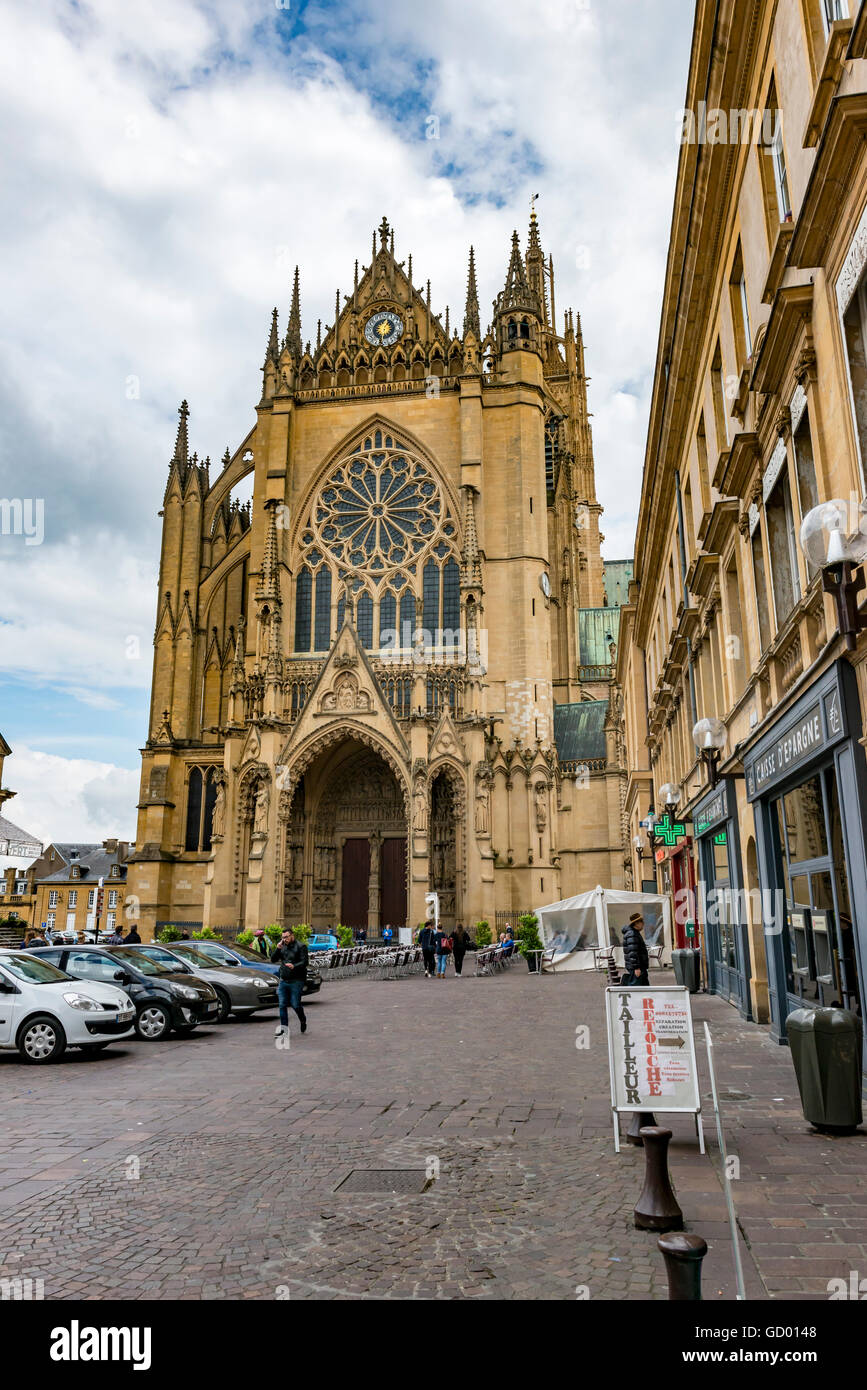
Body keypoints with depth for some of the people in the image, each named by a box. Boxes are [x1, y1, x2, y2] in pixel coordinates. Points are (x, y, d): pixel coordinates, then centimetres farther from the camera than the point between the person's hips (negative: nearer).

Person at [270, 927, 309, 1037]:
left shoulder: (300, 946, -3)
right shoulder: (282, 947, 15)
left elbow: (304, 962, -13)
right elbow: (273, 960, 11)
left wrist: (294, 966, -31)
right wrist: (277, 949, -4)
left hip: (296, 981, -5)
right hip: (283, 980, 5)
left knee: (295, 1004, -4)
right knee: (282, 1005, 0)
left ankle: (303, 1020, 24)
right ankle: (284, 1027, 6)